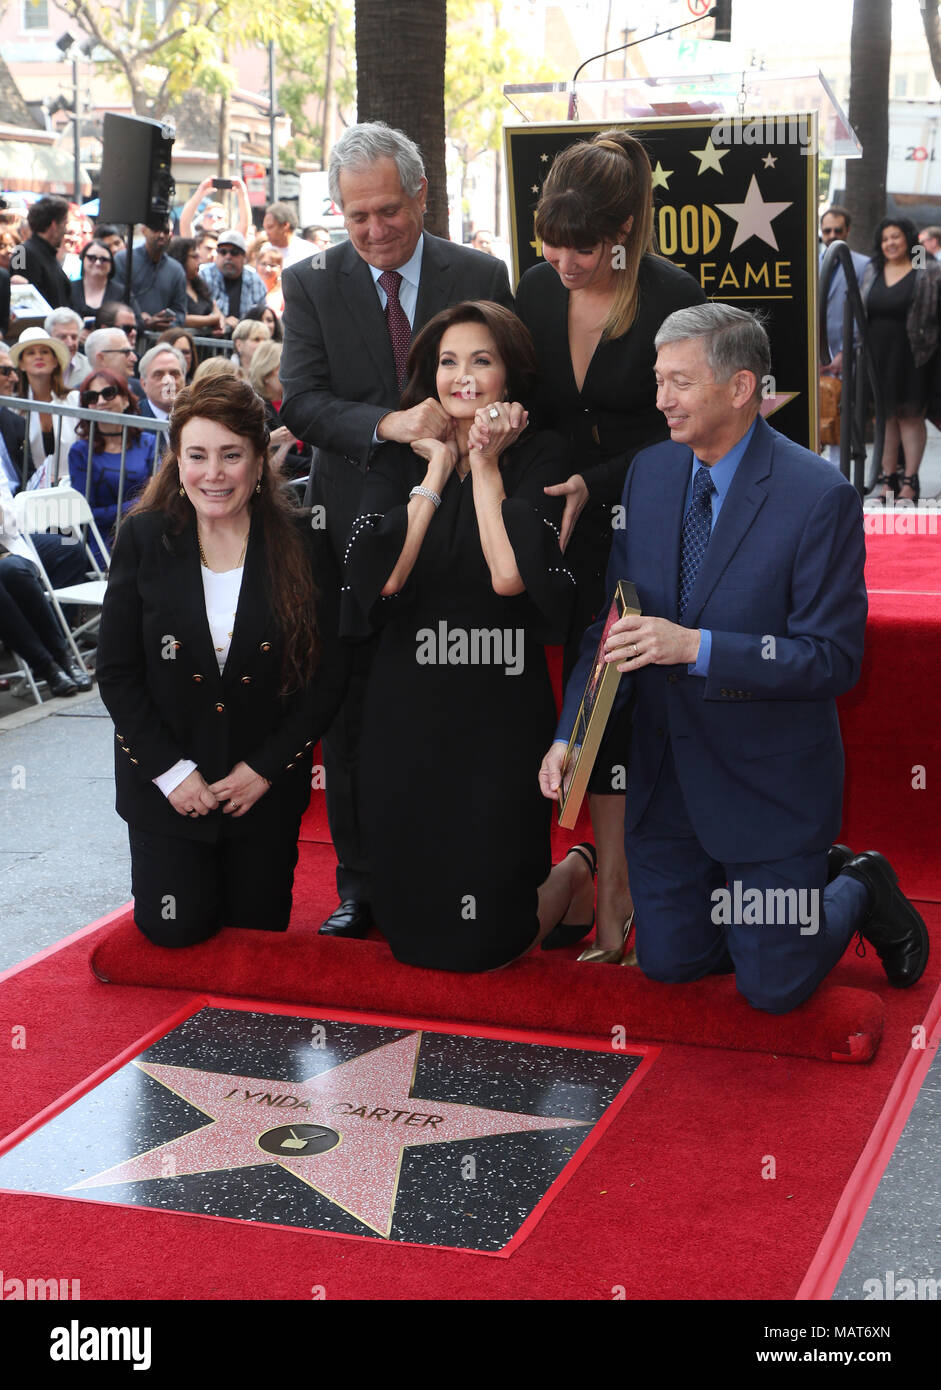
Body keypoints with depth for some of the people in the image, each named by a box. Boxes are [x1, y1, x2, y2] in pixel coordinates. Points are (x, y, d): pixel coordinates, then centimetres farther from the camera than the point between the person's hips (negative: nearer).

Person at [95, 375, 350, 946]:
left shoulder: (302, 545, -9)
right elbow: (117, 673, -5)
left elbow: (329, 674, -6)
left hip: (267, 785, 0)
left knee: (258, 925, 10)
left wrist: (264, 769, -10)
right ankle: (187, 867, 33)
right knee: (176, 928, 0)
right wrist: (172, 771, -12)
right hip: (167, 783, 0)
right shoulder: (145, 539, -8)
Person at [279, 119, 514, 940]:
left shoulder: (482, 277, 3)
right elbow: (301, 402, -7)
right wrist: (388, 423, -24)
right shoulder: (311, 284, 3)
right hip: (356, 526, 1)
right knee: (353, 714, 7)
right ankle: (360, 886, 19)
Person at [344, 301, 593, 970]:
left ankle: (569, 878, 30)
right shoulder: (401, 457, 6)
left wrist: (486, 464, -8)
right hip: (407, 707, 4)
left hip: (503, 710, -3)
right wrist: (438, 470, -6)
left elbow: (511, 576, -19)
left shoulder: (541, 456, -2)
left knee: (486, 942, -1)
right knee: (410, 927, 11)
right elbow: (383, 577, -10)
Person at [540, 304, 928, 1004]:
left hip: (769, 779, -5)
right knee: (669, 959, 14)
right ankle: (810, 870, 36)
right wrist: (569, 734, -8)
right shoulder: (649, 472, 0)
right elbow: (612, 620, 5)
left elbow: (835, 659, -21)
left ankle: (859, 889, 31)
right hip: (665, 774, 6)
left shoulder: (820, 496, -19)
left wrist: (697, 646, -31)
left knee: (773, 986, 2)